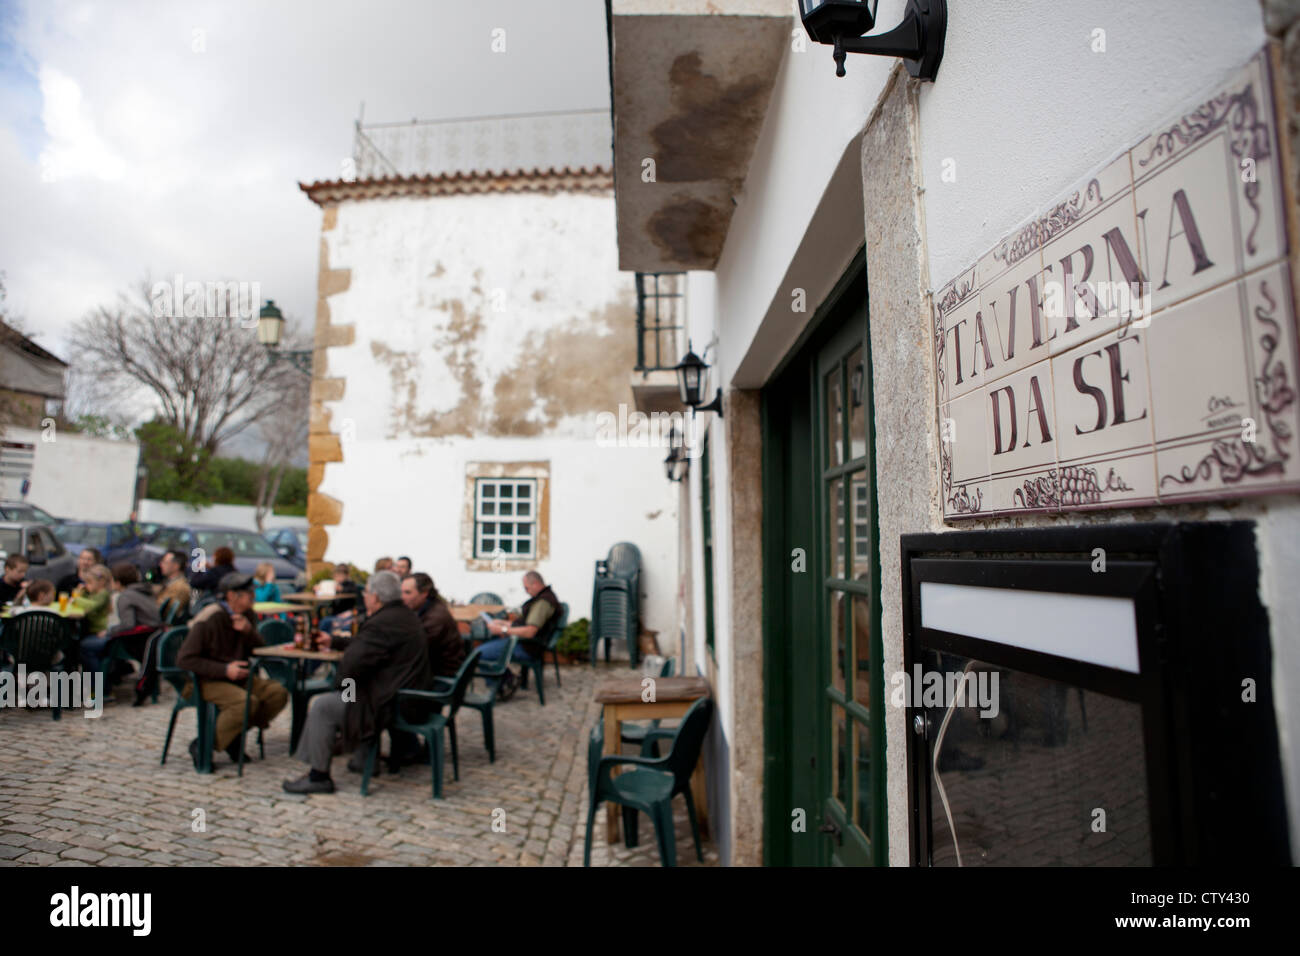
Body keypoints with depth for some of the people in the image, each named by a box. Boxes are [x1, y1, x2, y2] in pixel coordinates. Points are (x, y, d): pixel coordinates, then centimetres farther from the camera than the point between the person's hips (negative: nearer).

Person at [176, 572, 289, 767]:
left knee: (278, 692, -14)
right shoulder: (209, 620, -17)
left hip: (236, 676, 7)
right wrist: (225, 670, -23)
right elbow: (184, 660, -17)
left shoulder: (248, 615, 4)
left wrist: (248, 631, -16)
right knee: (247, 702, -31)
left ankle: (234, 736, 2)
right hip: (207, 680, -7)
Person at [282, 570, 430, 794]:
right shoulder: (405, 615, 11)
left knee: (322, 707, -1)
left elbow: (353, 661, -25)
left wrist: (343, 682, -4)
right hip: (409, 695, 11)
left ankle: (319, 777, 8)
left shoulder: (382, 624, -22)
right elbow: (364, 643, 26)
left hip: (391, 703, -11)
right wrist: (333, 641, 33)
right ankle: (363, 759, 33)